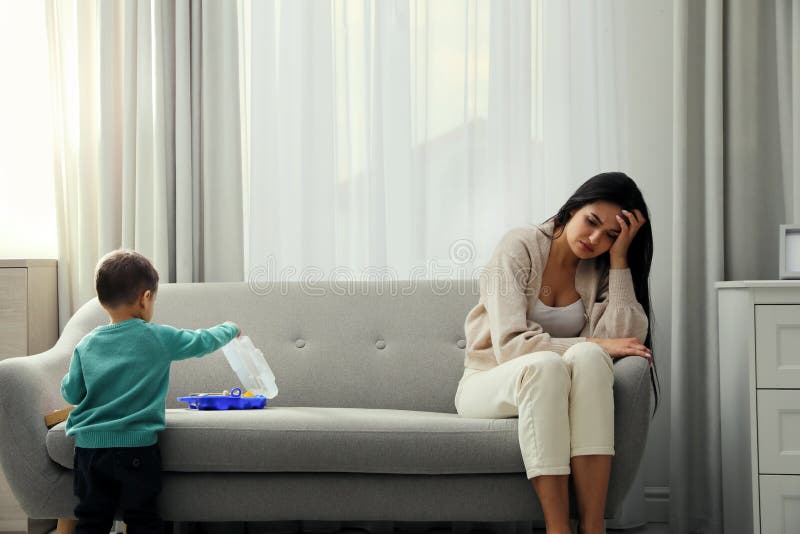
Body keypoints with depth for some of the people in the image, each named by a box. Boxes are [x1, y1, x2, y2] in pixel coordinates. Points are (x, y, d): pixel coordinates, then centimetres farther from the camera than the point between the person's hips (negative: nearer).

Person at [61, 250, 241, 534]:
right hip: (136, 447, -3)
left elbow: (71, 393, 7)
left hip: (89, 446, 3)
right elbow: (203, 341, 7)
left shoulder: (86, 345, 2)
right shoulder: (158, 338, -6)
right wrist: (230, 329, 27)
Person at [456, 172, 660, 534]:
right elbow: (509, 344, -19)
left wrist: (619, 259, -13)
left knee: (588, 358, -33)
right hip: (486, 385, -3)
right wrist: (591, 345, -21)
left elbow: (620, 339, -15)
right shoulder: (521, 247, -9)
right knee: (545, 365, -38)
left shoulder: (599, 270, 4)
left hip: (549, 394, 3)